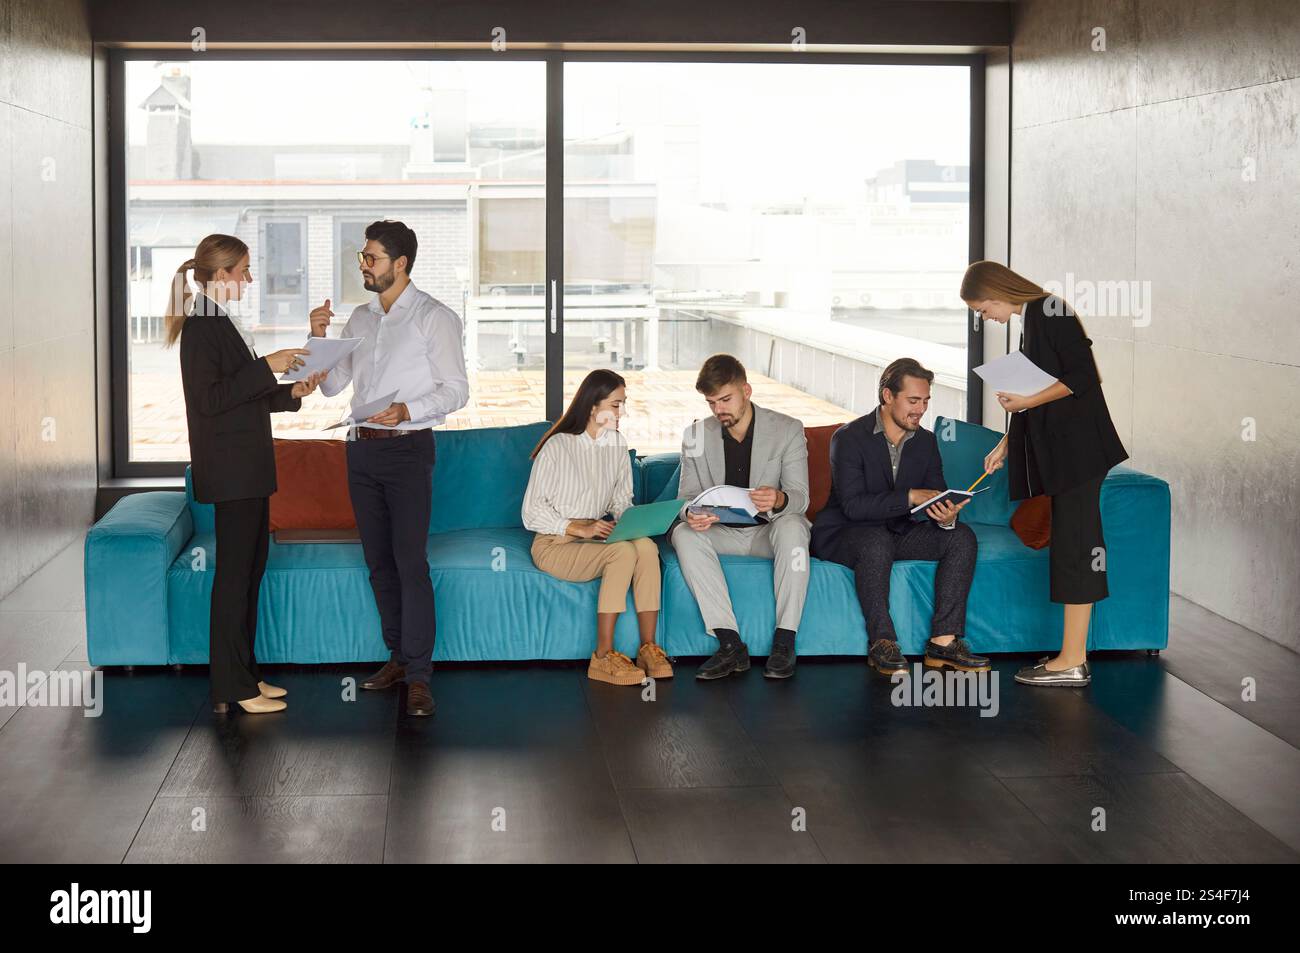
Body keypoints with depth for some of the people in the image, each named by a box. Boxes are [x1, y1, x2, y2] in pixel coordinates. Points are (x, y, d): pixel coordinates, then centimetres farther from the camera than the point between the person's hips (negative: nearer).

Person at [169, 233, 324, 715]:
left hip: (247, 467, 10)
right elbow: (209, 399, -21)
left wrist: (290, 393, 10)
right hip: (230, 469, -10)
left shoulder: (220, 323, 17)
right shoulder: (202, 326, -13)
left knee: (250, 568, 12)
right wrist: (267, 367, -20)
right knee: (235, 572, -6)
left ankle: (244, 674, 19)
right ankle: (231, 688, -2)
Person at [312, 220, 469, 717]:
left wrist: (407, 409, -23)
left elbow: (456, 390, -8)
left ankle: (418, 676, -9)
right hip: (363, 449, 7)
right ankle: (397, 656, 21)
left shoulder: (434, 317, -5)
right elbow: (331, 385, 15)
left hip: (408, 448, -6)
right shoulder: (360, 318, 14)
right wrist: (319, 338, 0)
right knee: (379, 561, 10)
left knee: (410, 562, -10)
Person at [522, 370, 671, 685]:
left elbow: (622, 500, 17)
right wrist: (580, 529, -19)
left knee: (646, 546, -28)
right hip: (556, 544, -5)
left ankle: (648, 648, -26)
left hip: (598, 536, 5)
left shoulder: (617, 444, 9)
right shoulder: (557, 446, -10)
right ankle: (603, 657, -31)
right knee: (623, 552, -33)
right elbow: (532, 513, -10)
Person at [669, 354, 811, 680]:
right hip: (721, 532, 2)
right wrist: (690, 513, -26)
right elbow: (687, 496, 1)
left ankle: (784, 643, -32)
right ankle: (730, 644, -33)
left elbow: (800, 497, -11)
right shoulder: (697, 436, 2)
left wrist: (779, 500, -38)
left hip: (768, 531, -2)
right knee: (684, 534, -29)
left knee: (791, 527, -36)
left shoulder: (787, 430, -5)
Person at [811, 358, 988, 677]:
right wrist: (910, 497, -31)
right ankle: (881, 642, -29)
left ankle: (944, 641, -21)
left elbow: (937, 499, 1)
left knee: (961, 536, -15)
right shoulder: (850, 438, -14)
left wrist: (946, 516, -25)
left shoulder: (926, 441, 5)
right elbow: (852, 505, -24)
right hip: (842, 535, -6)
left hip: (898, 532, 6)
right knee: (878, 540, -39)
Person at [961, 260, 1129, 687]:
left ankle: (1072, 662, -5)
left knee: (1073, 546, -7)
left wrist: (1028, 401, -14)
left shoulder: (1050, 312, -11)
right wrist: (1006, 443, 20)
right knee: (1072, 546, 9)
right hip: (1057, 454, 10)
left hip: (1076, 451, -10)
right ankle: (1074, 656, 13)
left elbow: (1082, 376, -17)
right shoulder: (1032, 319, 17)